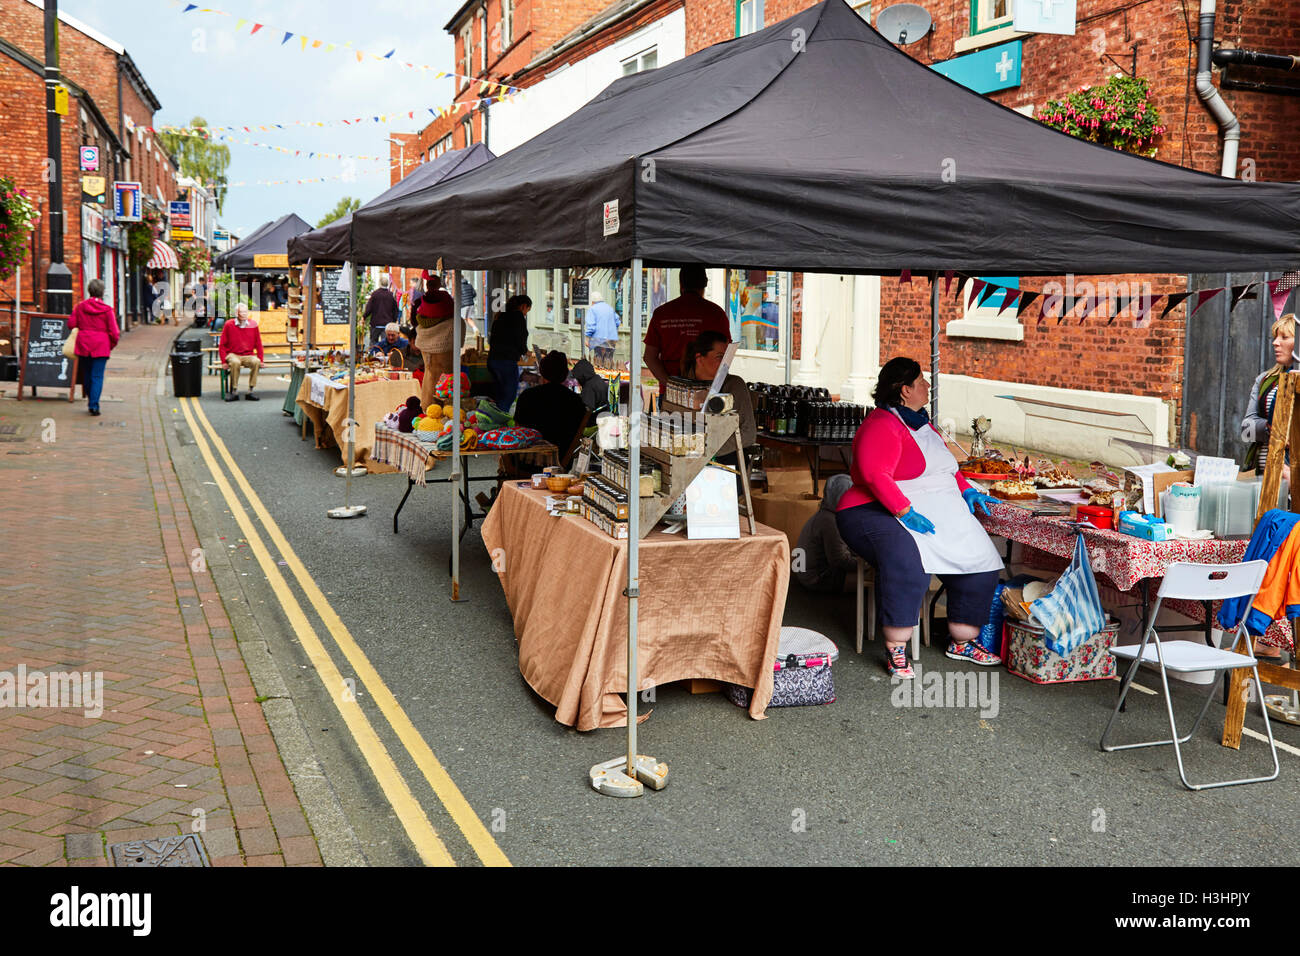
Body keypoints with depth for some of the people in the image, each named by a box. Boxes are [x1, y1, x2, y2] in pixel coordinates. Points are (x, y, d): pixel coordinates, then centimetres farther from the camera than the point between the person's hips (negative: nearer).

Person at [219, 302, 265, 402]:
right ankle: (234, 392, -27)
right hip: (233, 354, -2)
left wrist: (260, 360, 2)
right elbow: (222, 345, 2)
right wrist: (224, 361, -7)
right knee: (235, 363, -37)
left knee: (256, 362, -32)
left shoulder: (253, 324, 4)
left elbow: (258, 344, 10)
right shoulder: (229, 325, -1)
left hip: (248, 355, 2)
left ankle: (250, 392, -24)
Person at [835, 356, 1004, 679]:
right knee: (905, 558, -38)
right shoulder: (882, 425, -9)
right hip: (881, 512, -9)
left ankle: (963, 642, 5)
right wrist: (905, 512, -29)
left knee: (979, 558, -9)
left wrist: (967, 491, 14)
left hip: (939, 513, 9)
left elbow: (946, 467, 31)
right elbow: (875, 476, -22)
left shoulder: (923, 423, 21)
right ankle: (896, 649, -29)